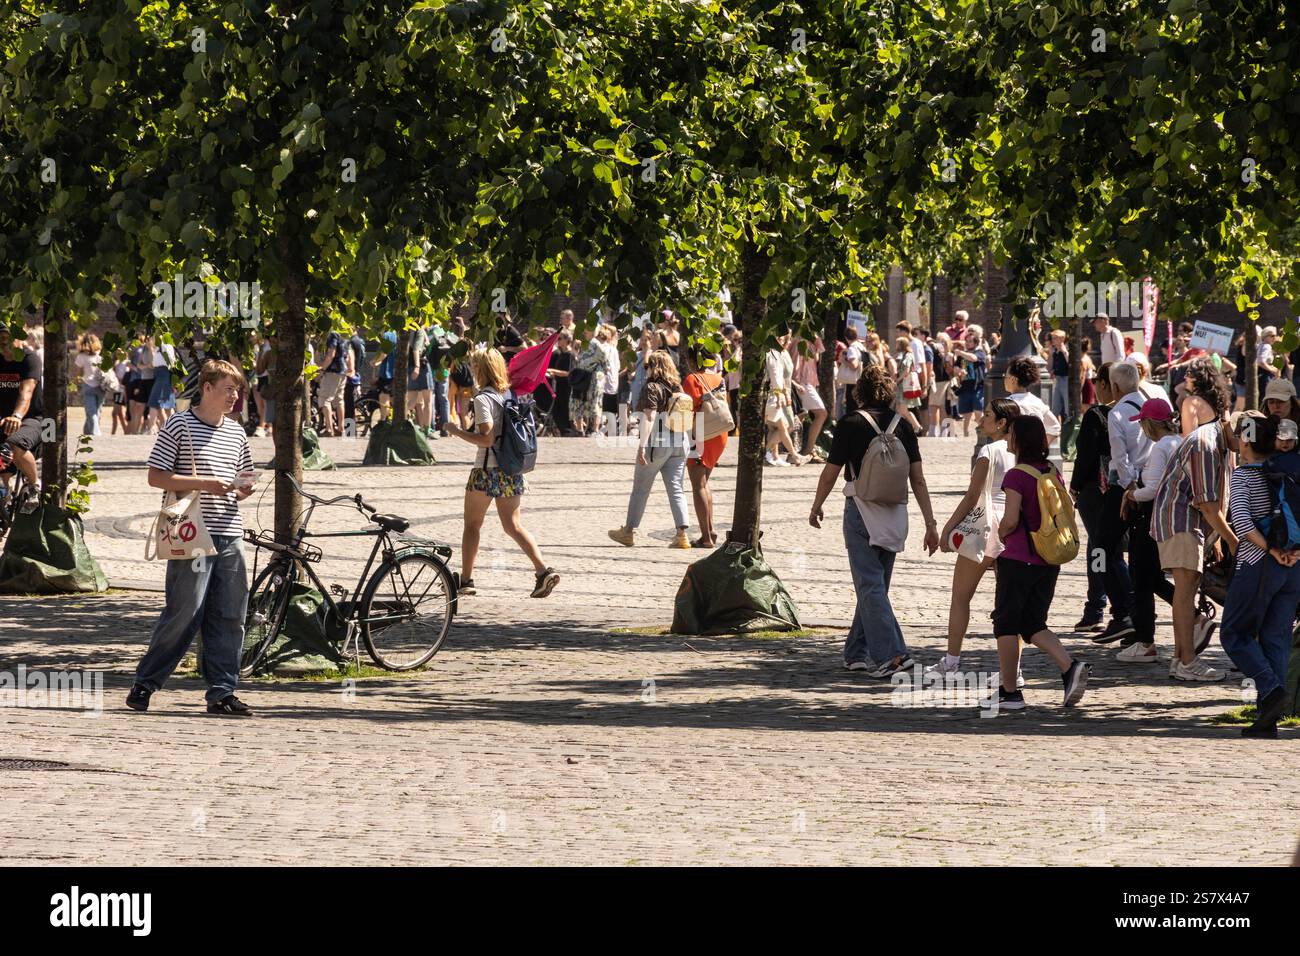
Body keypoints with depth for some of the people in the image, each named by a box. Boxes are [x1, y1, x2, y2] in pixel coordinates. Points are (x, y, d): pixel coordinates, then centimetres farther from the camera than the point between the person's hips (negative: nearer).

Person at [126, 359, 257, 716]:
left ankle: (221, 693, 8)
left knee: (230, 618, 3)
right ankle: (144, 685, 5)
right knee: (185, 613, -7)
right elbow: (156, 477, -8)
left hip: (229, 536, 6)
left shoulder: (236, 432, 16)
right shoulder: (178, 426, -4)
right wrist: (205, 483, -16)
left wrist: (242, 488, 1)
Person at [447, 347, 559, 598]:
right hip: (512, 470, 6)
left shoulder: (483, 398, -14)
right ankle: (544, 570, -11)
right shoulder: (511, 394, 7)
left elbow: (486, 438, -20)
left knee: (472, 525, 10)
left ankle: (466, 579, 14)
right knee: (513, 525, 6)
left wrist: (457, 431, -10)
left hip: (487, 471, -6)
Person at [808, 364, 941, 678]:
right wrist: (930, 523, 5)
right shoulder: (903, 426, 4)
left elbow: (830, 473, -3)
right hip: (895, 513, 5)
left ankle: (891, 655, -16)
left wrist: (816, 508, 13)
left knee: (870, 587, -5)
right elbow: (918, 479, 2)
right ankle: (857, 653, 23)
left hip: (862, 510, -5)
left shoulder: (850, 424, -7)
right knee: (875, 586, 15)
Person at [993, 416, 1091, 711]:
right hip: (1049, 562, 7)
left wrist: (998, 535, 0)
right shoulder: (1053, 473, 7)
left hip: (1018, 560, -7)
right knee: (1034, 625, 14)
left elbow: (1010, 520, -19)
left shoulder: (1016, 476, -14)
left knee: (1006, 624, 6)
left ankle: (1009, 692, 8)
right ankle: (1070, 667, -9)